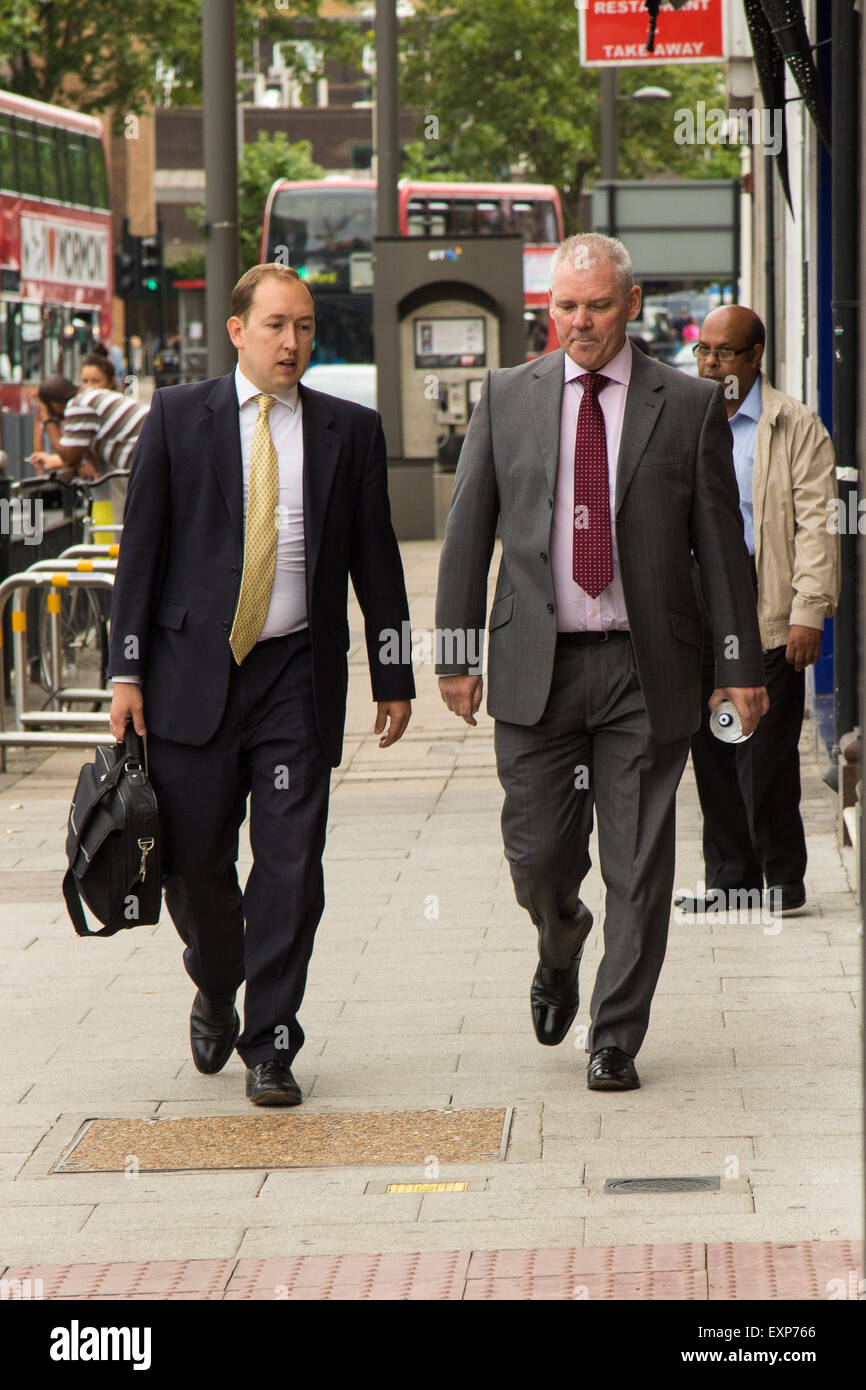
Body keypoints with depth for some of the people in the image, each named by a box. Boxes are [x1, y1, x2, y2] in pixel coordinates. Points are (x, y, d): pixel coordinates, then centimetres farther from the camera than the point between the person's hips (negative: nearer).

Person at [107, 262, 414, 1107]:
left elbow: (376, 562, 10)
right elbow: (141, 548, 3)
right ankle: (216, 990, 33)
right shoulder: (178, 418, 4)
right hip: (195, 671, 0)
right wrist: (127, 668, -3)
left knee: (291, 866, -4)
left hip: (298, 673, 0)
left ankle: (269, 1045, 5)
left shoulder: (350, 432, 7)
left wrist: (392, 678, 10)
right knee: (194, 861, 4)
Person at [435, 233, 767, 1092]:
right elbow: (466, 531, 8)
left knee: (638, 867, 1)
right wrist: (455, 651, 3)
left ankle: (615, 1041, 12)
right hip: (536, 664, 1)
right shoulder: (507, 397, 6)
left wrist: (740, 665, 2)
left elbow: (721, 544, 4)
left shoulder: (690, 406, 2)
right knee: (537, 853, 2)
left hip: (646, 669, -1)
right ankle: (560, 947, 36)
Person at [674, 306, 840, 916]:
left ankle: (783, 880, 5)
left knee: (766, 748, -6)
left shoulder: (795, 426, -1)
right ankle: (729, 878, 14)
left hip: (764, 603, -5)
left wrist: (809, 612, -14)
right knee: (710, 749, 6)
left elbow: (817, 522, -6)